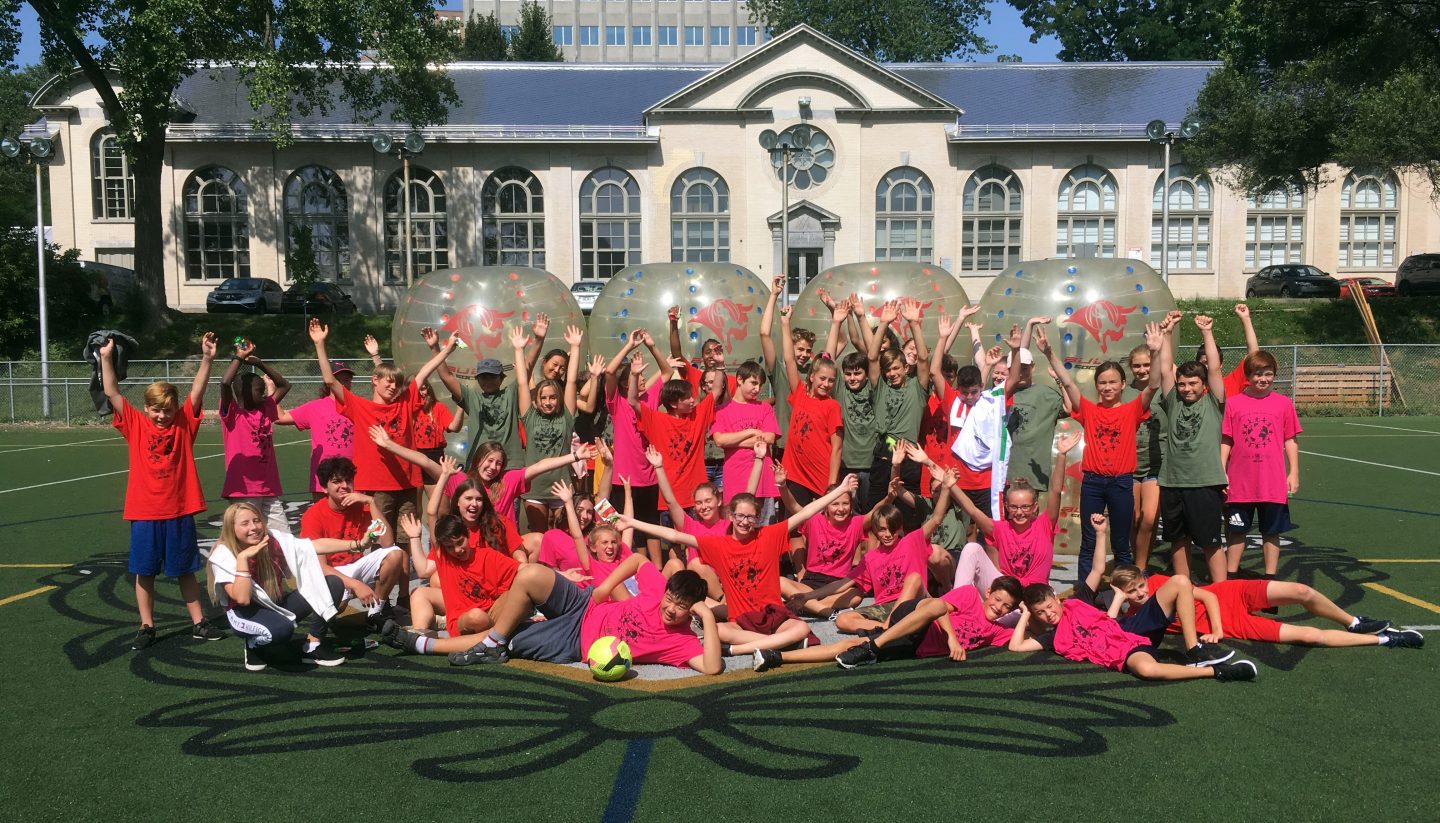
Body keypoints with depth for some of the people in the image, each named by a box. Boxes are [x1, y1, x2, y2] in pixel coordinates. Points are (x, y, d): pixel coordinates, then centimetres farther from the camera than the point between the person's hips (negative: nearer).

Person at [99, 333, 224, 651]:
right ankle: (146, 628, 20)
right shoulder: (136, 425, 1)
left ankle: (198, 623, 21)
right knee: (144, 573, 8)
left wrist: (207, 358, -18)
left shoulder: (184, 424, 2)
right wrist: (106, 358, -14)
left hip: (180, 511, 0)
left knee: (186, 571, 11)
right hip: (144, 513, 0)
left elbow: (197, 391, -7)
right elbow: (112, 393, -5)